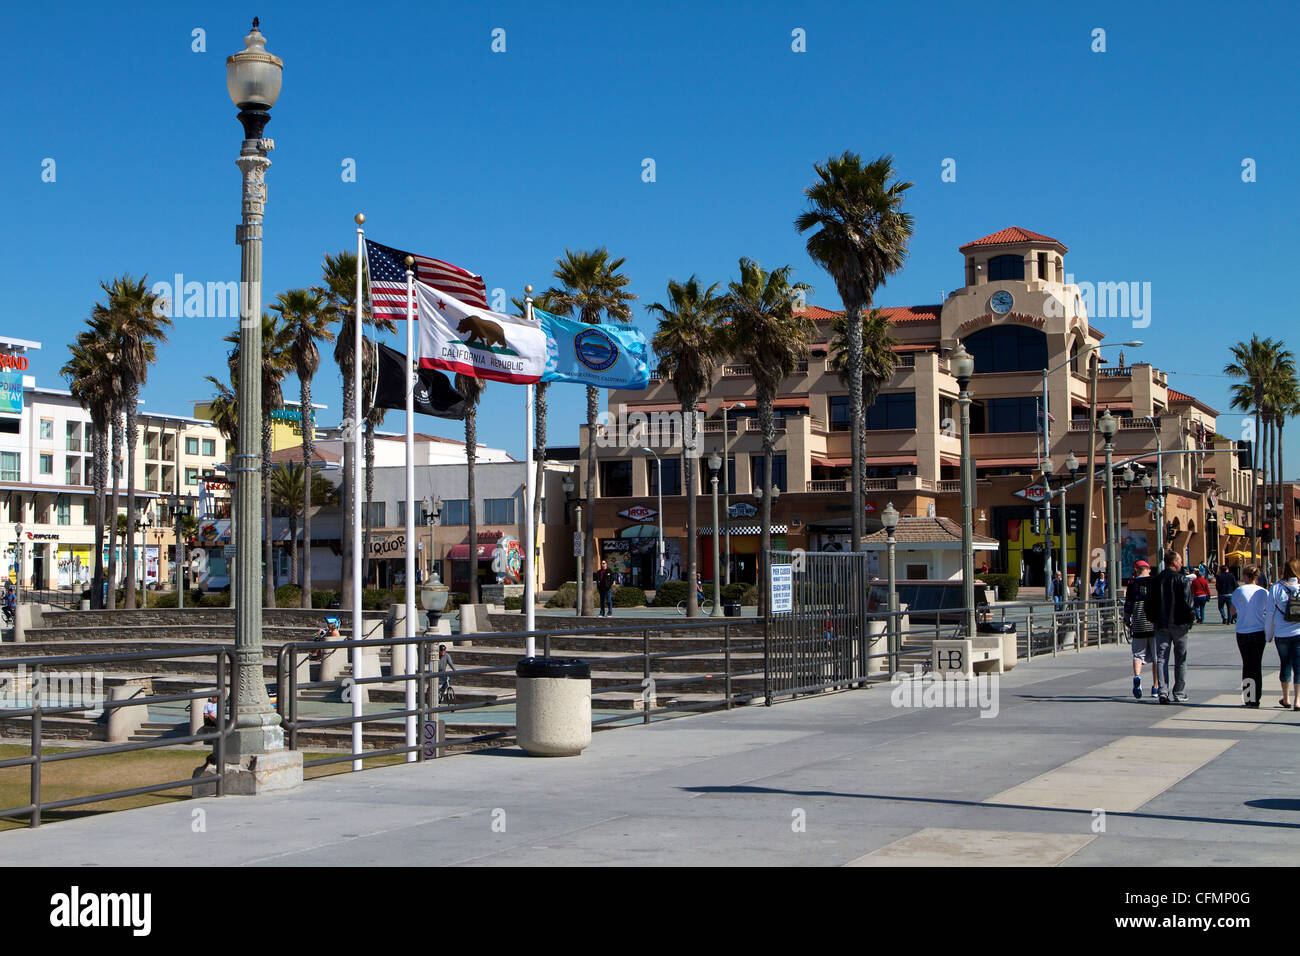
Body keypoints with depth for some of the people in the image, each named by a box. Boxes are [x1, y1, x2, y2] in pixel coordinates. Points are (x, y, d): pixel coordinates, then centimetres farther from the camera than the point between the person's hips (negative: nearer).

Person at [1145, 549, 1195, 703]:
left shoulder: (1156, 580, 5)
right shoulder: (1181, 579, -8)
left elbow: (1149, 603, 7)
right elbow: (1188, 602, -12)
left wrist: (1153, 620, 17)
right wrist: (1190, 619, 1)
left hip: (1161, 625, 3)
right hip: (1179, 624, -3)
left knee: (1161, 658, 2)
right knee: (1180, 659, 7)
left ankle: (1163, 691, -9)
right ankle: (1179, 693, 11)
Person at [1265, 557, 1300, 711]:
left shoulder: (1276, 588, -5)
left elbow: (1269, 614, -1)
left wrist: (1268, 635, 10)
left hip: (1282, 634, 1)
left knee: (1285, 664, 14)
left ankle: (1286, 698, 24)